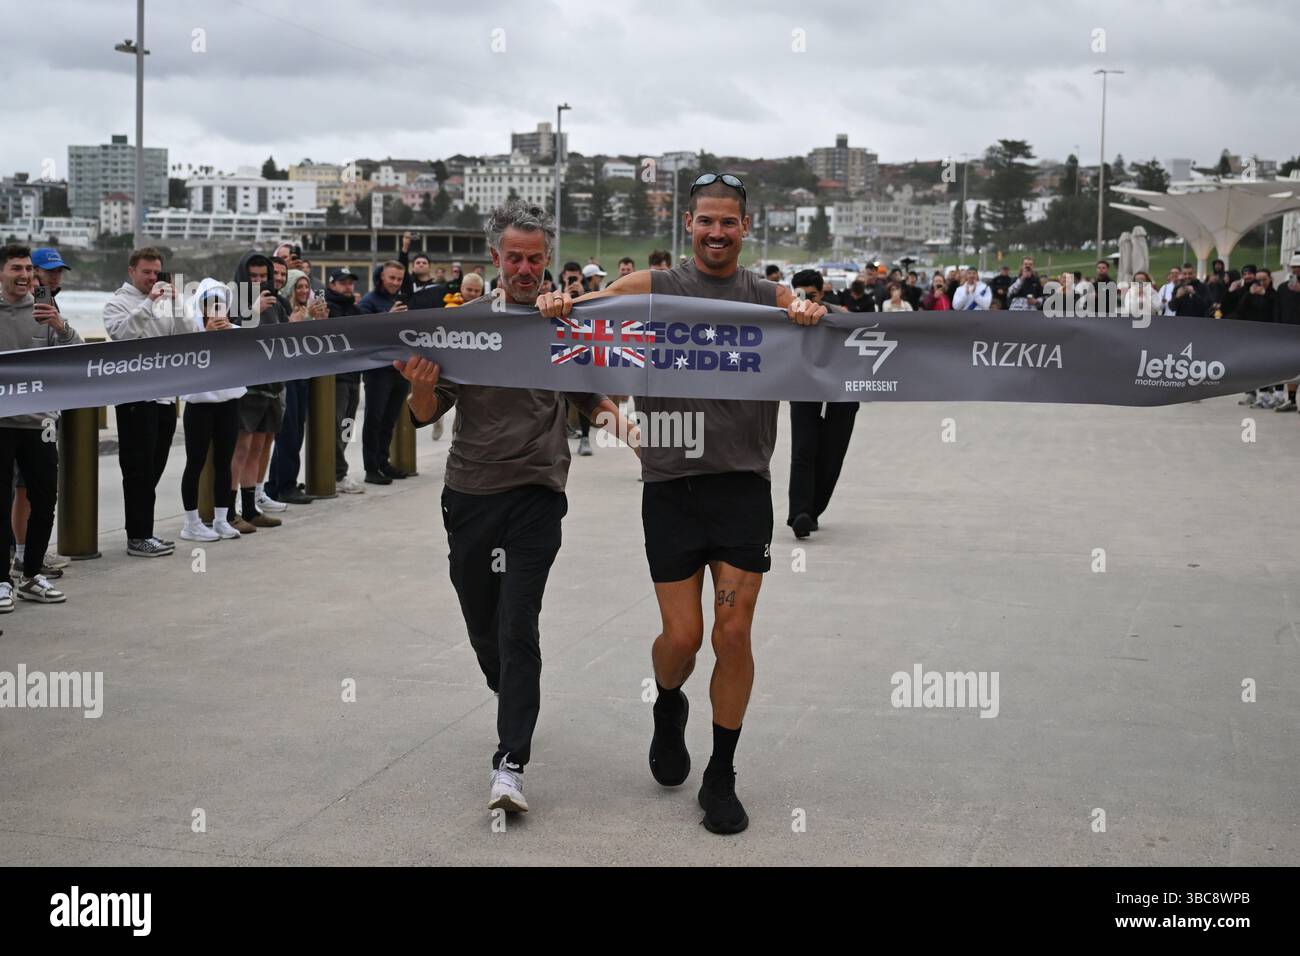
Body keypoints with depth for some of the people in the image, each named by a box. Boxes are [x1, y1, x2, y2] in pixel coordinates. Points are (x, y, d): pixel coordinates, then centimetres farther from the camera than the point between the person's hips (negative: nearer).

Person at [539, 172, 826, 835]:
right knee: (682, 637, 0)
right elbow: (583, 306, -3)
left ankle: (721, 777, 14)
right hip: (671, 487, 0)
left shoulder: (772, 298, 7)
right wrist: (555, 304, -25)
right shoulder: (654, 289, 5)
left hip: (743, 487, 1)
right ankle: (669, 709, 36)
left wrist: (812, 318, -26)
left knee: (734, 632, -2)